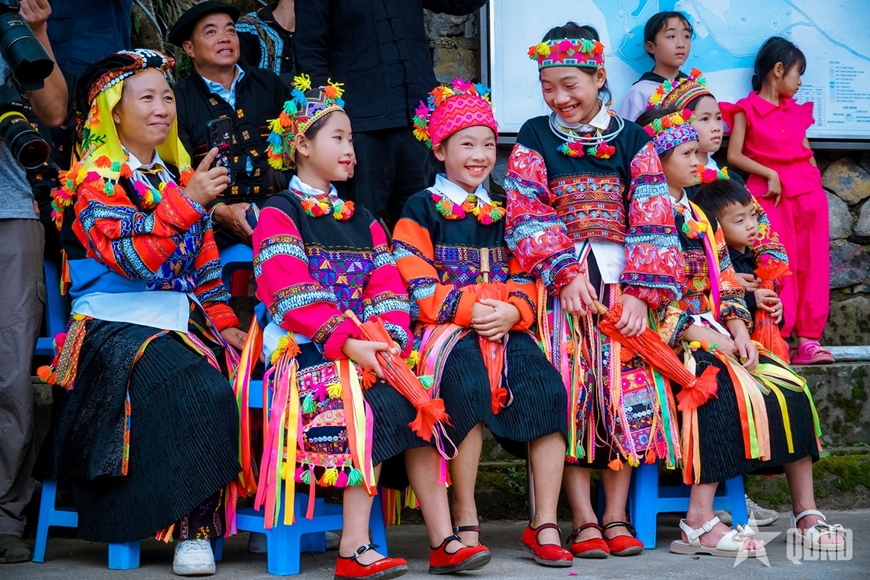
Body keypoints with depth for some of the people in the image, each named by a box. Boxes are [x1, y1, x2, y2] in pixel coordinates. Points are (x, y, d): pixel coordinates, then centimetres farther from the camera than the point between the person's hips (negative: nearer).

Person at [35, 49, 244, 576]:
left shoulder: (179, 175, 19)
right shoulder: (95, 180, -2)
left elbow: (205, 263, 22)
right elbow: (134, 258, -18)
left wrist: (223, 319, 7)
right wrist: (188, 202, -23)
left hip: (181, 318, 6)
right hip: (118, 323, -6)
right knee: (198, 391, -32)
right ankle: (193, 528, -21)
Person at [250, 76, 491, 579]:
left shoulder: (363, 221, 25)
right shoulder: (278, 215, 4)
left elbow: (388, 289, 11)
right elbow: (292, 296, -10)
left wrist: (391, 340, -10)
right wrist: (348, 341, -22)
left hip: (368, 345, 6)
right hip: (306, 347, -6)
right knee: (376, 408, -31)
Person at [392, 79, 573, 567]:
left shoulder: (502, 214, 22)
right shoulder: (421, 210, 7)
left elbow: (526, 279, 17)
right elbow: (418, 288, -3)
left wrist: (513, 311, -6)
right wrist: (470, 309, -15)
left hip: (506, 328, 4)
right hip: (447, 328, -4)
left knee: (548, 389, -24)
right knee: (469, 386, -35)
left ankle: (545, 524, -19)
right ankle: (466, 522, -22)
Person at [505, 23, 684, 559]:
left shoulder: (633, 142, 8)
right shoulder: (534, 140, 7)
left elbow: (651, 223, 1)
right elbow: (526, 217, -2)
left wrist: (640, 293, -11)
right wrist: (566, 273, -16)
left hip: (621, 287, 1)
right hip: (560, 287, -1)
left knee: (627, 392, -4)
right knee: (569, 391, -8)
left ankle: (616, 517, 4)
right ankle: (584, 520, -4)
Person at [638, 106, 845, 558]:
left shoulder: (700, 217, 20)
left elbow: (726, 284, 16)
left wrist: (738, 331, -3)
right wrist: (702, 334, -19)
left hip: (716, 336, 8)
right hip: (673, 338, -8)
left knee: (790, 389, -10)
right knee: (731, 390, -33)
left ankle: (806, 516, -7)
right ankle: (699, 524, -34)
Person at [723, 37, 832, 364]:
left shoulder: (798, 112, 19)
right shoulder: (747, 109, 3)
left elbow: (808, 154, 18)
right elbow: (734, 155, -5)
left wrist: (814, 186, 3)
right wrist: (769, 174, -13)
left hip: (807, 193, 5)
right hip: (770, 195, -5)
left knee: (811, 265, 1)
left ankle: (808, 339, 2)